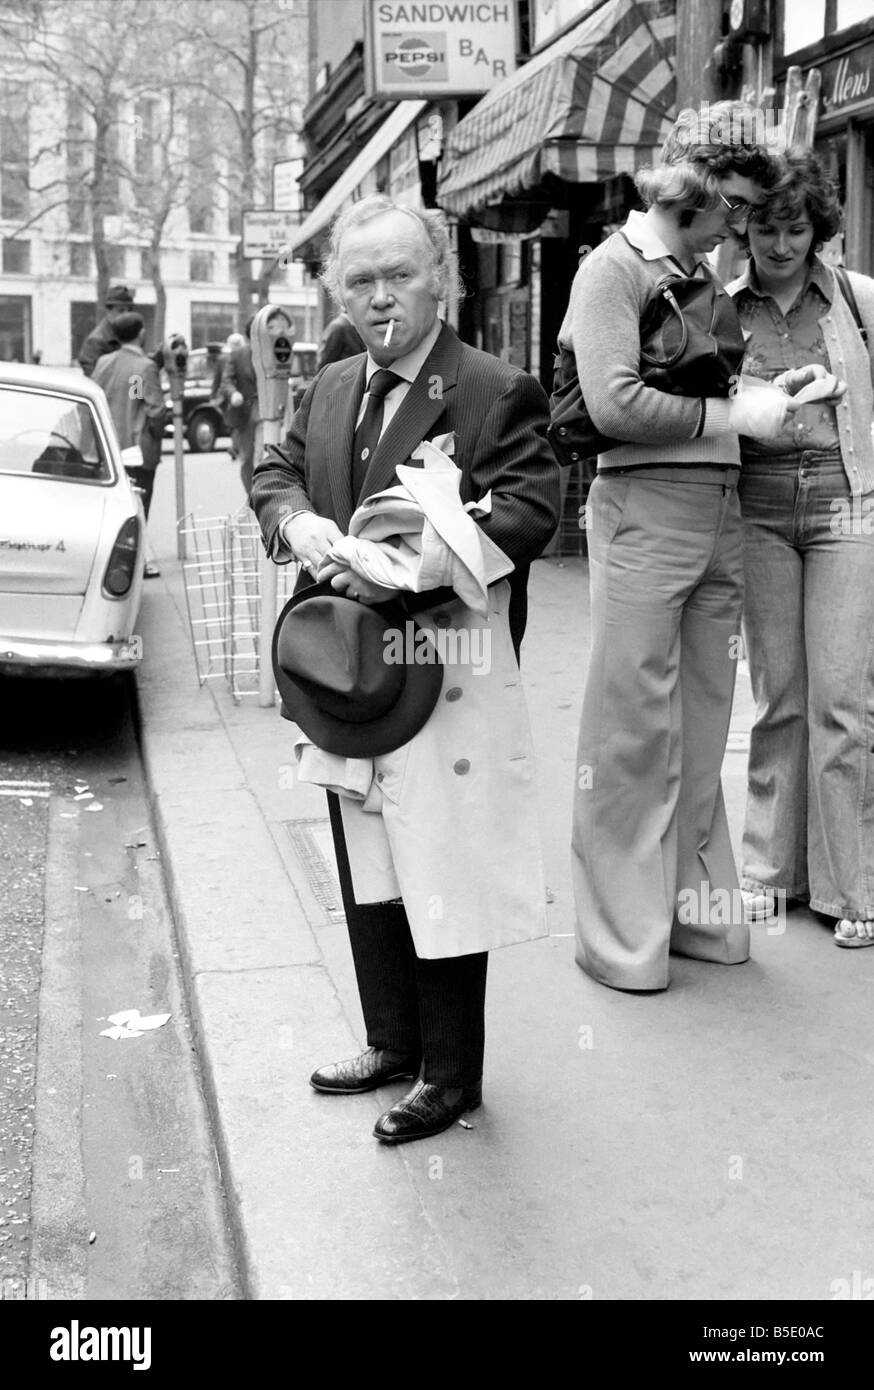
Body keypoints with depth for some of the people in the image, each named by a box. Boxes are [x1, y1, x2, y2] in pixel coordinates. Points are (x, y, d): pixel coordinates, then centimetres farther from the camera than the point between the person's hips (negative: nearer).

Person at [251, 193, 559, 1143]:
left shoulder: (498, 393, -10)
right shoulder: (328, 389, 12)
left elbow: (526, 512, -19)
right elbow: (274, 471, 18)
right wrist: (295, 519, -6)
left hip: (445, 675, -7)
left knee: (446, 877, 3)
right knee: (365, 874, 17)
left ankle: (451, 1074, 20)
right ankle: (393, 1041, 35)